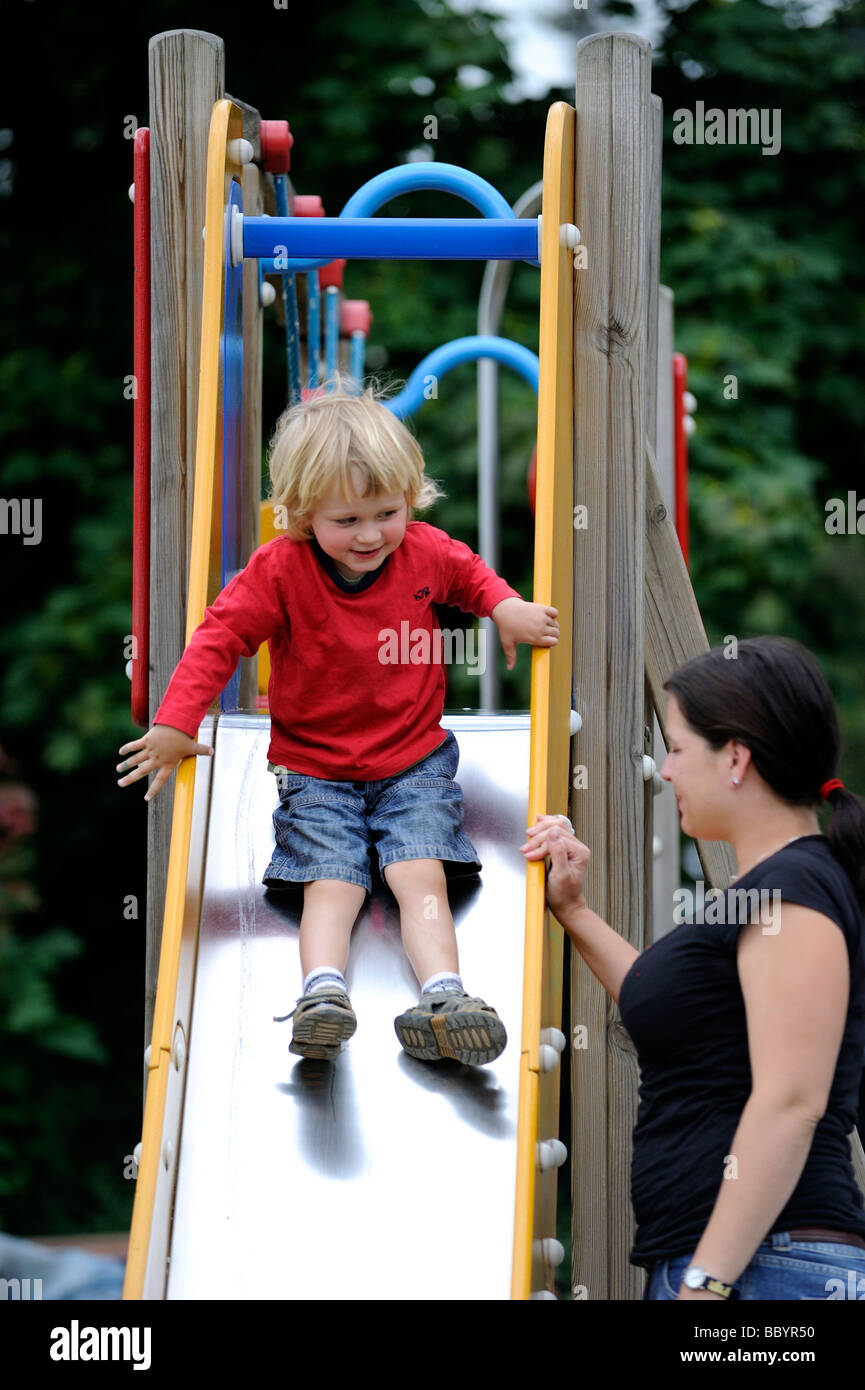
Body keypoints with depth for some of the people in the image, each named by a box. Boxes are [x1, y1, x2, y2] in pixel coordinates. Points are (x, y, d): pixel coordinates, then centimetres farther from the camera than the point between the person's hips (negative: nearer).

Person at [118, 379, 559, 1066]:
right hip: (316, 769, -1)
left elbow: (469, 573, 21)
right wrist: (176, 724, -16)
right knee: (332, 884, -20)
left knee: (421, 874, -18)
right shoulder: (280, 570, -14)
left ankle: (444, 998, -34)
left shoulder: (426, 552, -3)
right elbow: (222, 634, -11)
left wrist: (507, 607, 2)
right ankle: (323, 992, -37)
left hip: (414, 758, 1)